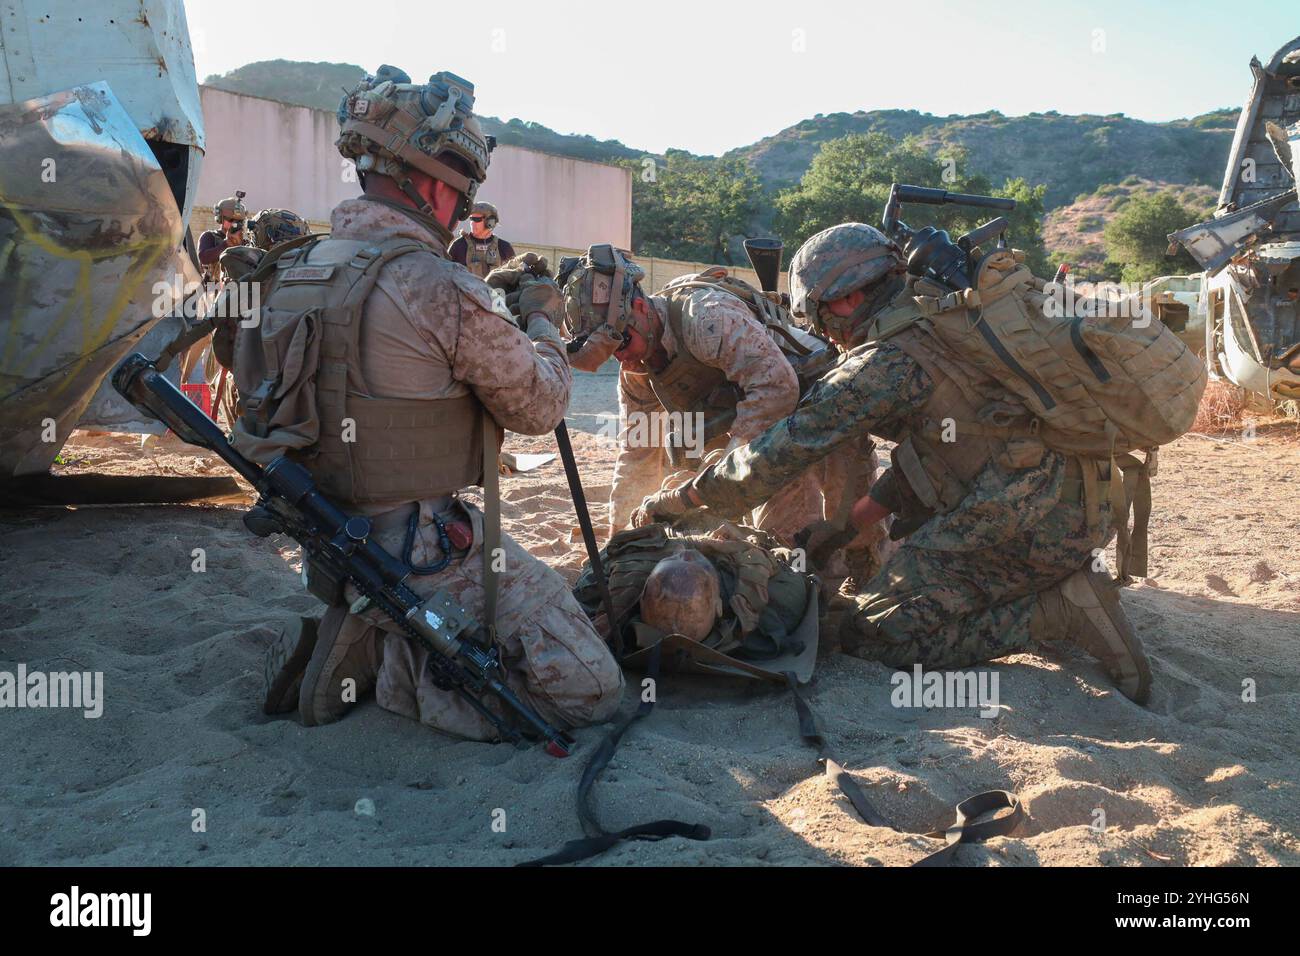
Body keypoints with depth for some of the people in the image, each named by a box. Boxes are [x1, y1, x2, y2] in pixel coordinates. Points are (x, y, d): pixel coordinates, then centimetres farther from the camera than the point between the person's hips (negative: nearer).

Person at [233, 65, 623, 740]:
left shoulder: (293, 271, 4)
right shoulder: (437, 288, -21)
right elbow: (541, 406, -9)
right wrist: (542, 320, 11)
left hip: (326, 543, 9)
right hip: (421, 550, -9)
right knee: (589, 690, -3)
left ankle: (354, 639, 14)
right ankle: (393, 668, -5)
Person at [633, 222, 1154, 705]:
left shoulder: (889, 361, -10)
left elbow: (782, 451, -10)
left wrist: (678, 498, 2)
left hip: (1022, 518, -9)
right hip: (1081, 508, 9)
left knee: (875, 635, -4)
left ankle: (1060, 610, -10)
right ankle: (1070, 578, 13)